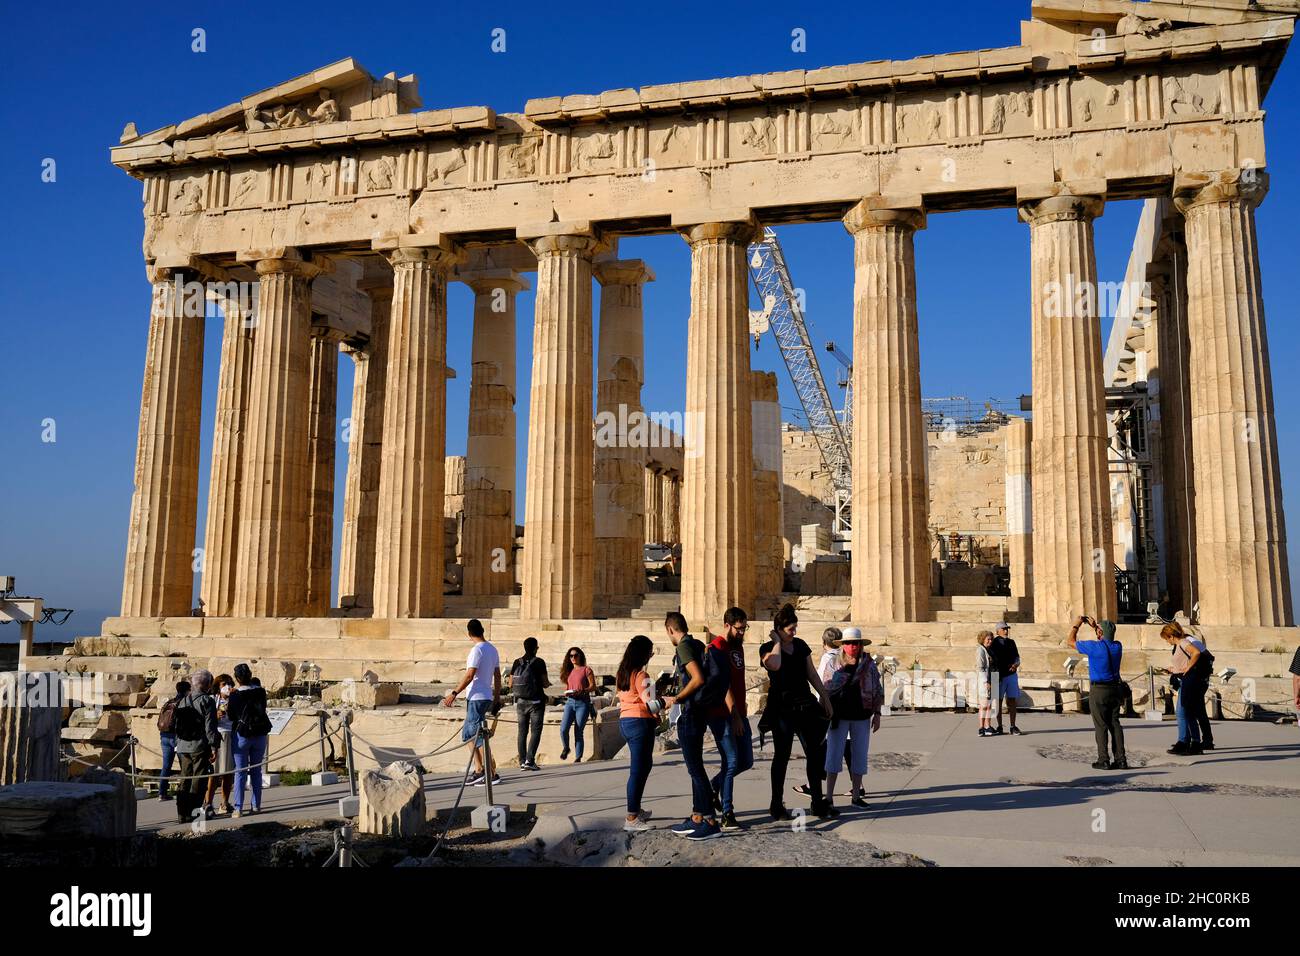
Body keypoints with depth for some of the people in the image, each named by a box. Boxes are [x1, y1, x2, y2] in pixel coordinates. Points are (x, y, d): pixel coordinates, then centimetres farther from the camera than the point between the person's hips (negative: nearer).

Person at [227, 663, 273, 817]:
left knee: (240, 772, 1)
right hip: (260, 735, 4)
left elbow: (230, 716, -5)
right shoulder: (261, 692, 0)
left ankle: (238, 808, -2)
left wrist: (226, 709, 13)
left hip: (242, 734, -4)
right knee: (256, 770, 12)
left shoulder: (236, 695, -13)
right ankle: (256, 805, 14)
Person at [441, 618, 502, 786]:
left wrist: (454, 694, -18)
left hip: (477, 698, -9)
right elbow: (497, 676, 15)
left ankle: (492, 774, -6)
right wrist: (497, 698, 21)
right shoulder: (492, 649, 13)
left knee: (476, 736, -5)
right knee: (468, 734, 15)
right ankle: (479, 770, 13)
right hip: (487, 697, 9)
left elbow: (469, 676, -20)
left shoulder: (477, 650, -13)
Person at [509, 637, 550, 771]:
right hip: (536, 701, -4)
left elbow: (511, 684, 4)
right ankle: (530, 760, -10)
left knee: (522, 731, 10)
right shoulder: (539, 662, -8)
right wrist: (548, 683, 14)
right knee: (535, 731, 0)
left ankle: (522, 761, 9)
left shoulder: (517, 662, 3)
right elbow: (545, 683, -8)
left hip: (520, 701, 4)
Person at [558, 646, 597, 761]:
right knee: (563, 729, -13)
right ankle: (566, 748, 13)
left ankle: (578, 757, 4)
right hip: (570, 702, 4)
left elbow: (593, 687, -3)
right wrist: (566, 693, 1)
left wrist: (581, 691, -19)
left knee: (578, 731, -5)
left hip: (583, 702, -4)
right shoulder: (568, 671, 18)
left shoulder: (586, 670, 2)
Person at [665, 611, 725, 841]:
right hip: (700, 712, 9)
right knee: (695, 766, 15)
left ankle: (711, 822, -3)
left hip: (689, 712, -9)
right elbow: (704, 677, 18)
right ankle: (697, 817, 22)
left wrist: (677, 699, -13)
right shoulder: (699, 645, 13)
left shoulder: (684, 646, -13)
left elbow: (698, 679, -24)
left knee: (695, 768, -5)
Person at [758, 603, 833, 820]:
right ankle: (776, 805, 9)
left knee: (815, 752, 3)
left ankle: (818, 802, 11)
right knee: (782, 755, -1)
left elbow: (811, 673, 17)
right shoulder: (768, 649, -4)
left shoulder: (800, 645, 12)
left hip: (805, 704, 6)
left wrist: (824, 696, 14)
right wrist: (777, 642, -13)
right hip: (782, 706, -5)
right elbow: (774, 665, -27)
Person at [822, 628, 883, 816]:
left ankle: (856, 795, 22)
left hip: (861, 717, 2)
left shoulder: (869, 664, 2)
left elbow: (877, 691, 6)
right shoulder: (834, 664, 0)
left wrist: (877, 714, 1)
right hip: (839, 717, -2)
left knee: (859, 755, 9)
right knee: (834, 754, -5)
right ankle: (829, 799, -3)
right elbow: (825, 690, 4)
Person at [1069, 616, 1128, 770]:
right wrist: (1094, 626, 26)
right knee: (1115, 724, 9)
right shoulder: (1117, 646, 1)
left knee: (1101, 726, -1)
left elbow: (1072, 642, 0)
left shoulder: (1094, 647, -15)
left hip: (1098, 690, -5)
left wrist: (1076, 625, 12)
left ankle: (1104, 760, -2)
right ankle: (1121, 759, 7)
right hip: (1115, 689, 5)